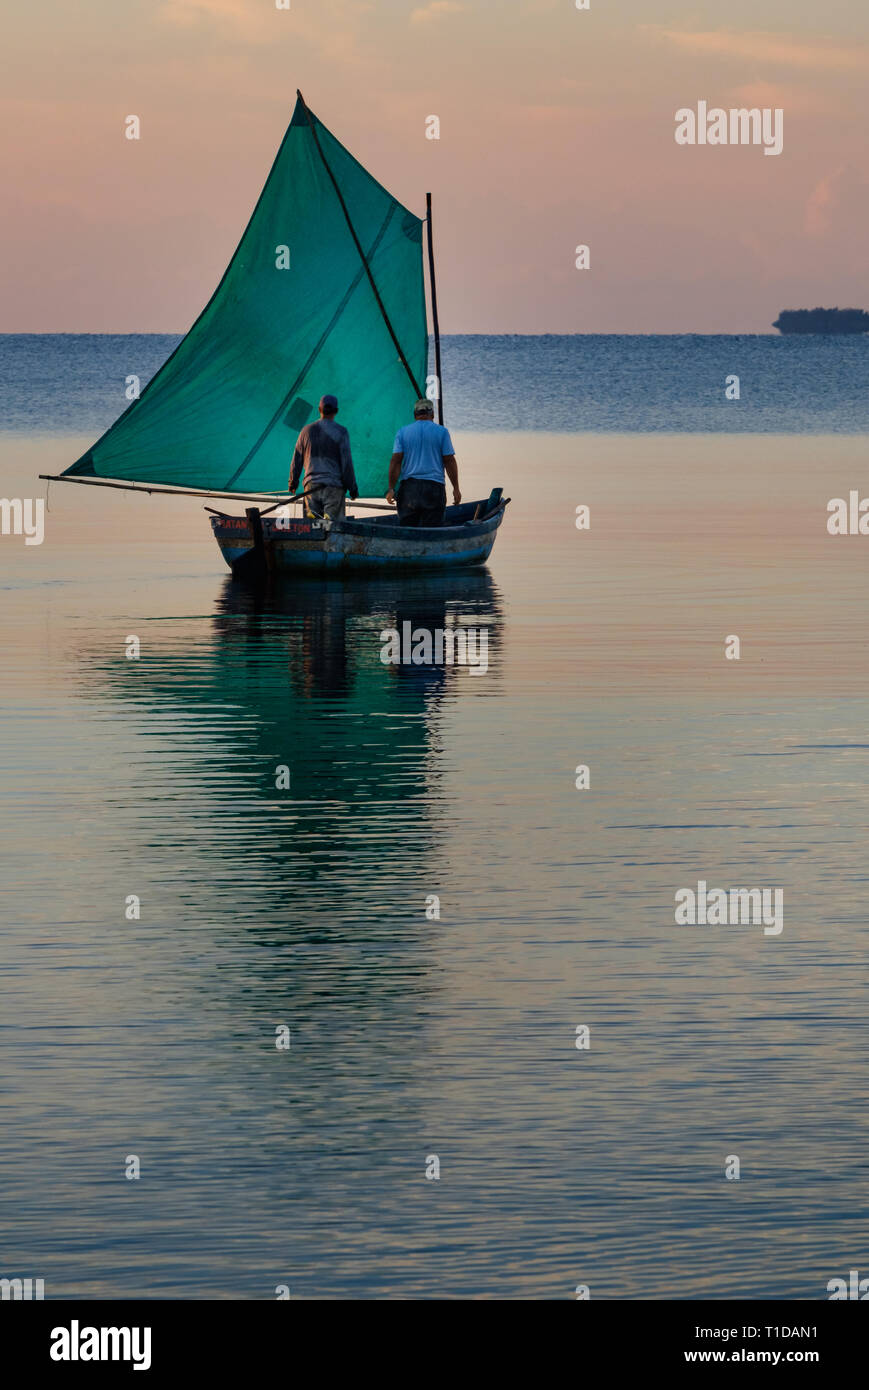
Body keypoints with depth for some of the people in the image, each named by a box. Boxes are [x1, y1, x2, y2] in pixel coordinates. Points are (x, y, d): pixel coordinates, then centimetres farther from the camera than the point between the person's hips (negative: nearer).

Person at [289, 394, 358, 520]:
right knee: (334, 522, -4)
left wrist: (293, 482, 26)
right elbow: (346, 462, -4)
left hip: (311, 485, 3)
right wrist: (352, 488, 4)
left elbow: (297, 459, 13)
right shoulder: (340, 432, -3)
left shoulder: (307, 430, 7)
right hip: (334, 487, -3)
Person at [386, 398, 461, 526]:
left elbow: (395, 461, -1)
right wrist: (456, 488, 5)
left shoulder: (403, 432, 6)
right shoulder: (441, 432, 2)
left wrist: (391, 489, -1)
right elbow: (449, 461, 0)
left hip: (408, 485, 1)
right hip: (434, 487, -1)